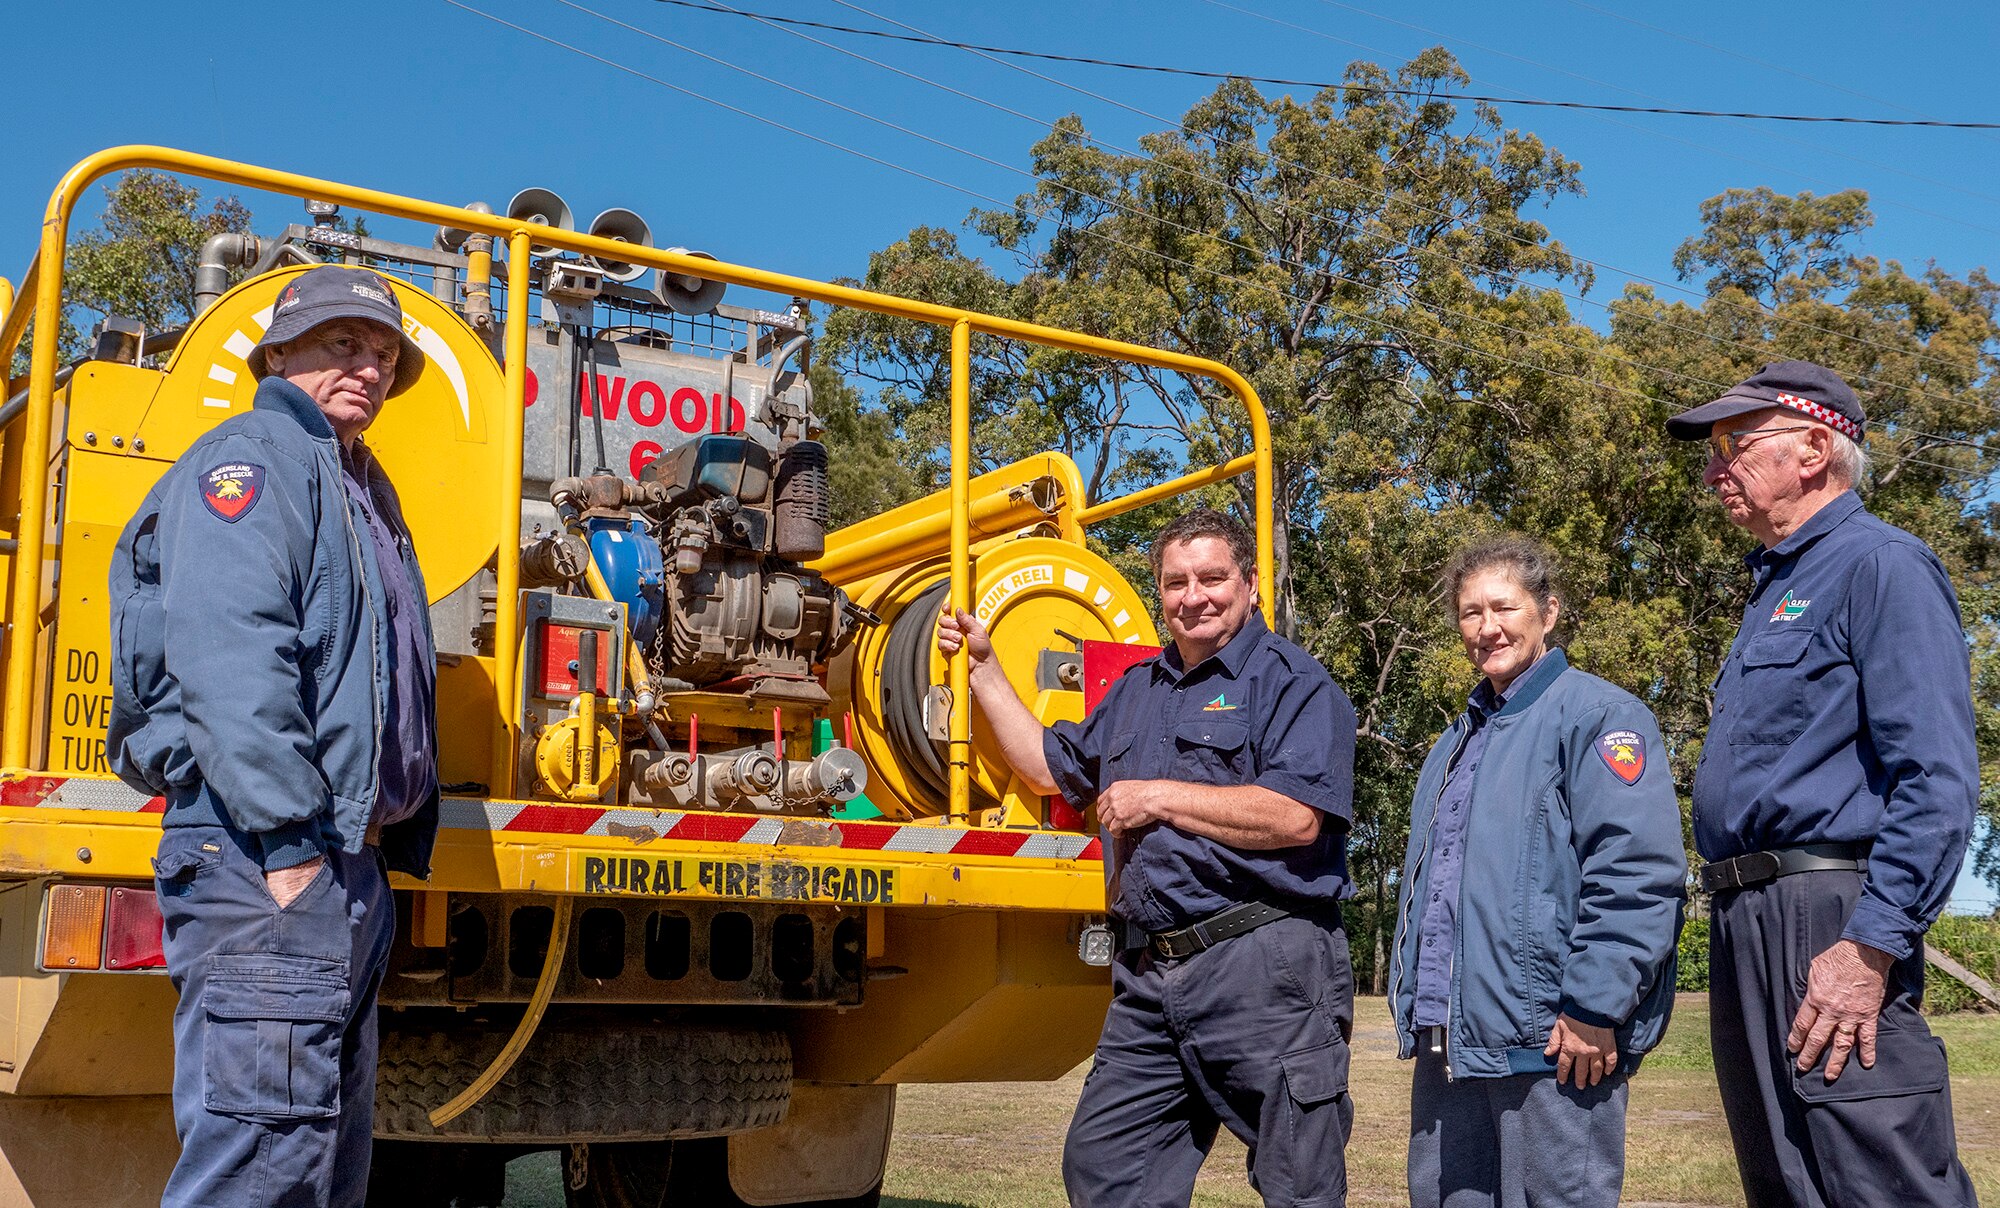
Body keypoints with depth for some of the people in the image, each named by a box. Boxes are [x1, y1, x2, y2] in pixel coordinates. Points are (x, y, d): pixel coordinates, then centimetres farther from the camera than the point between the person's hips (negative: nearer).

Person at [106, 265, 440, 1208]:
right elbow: (228, 657, -19)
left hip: (349, 862, 10)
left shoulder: (360, 488, 25)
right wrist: (288, 838, -25)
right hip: (265, 856, -10)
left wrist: (398, 843, 19)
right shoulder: (252, 457, -4)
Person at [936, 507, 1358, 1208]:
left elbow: (1294, 816, -18)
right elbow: (1051, 765, 32)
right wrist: (983, 667, 28)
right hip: (1149, 975, 7)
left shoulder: (1293, 682, -4)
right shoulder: (1137, 690, 21)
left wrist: (1160, 797, -11)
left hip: (1262, 970, -7)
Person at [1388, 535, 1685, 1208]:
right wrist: (1411, 997, 20)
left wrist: (1594, 1008, -21)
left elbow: (1639, 873, -18)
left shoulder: (1597, 715, -7)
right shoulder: (1457, 743, 21)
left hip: (1552, 1045, -8)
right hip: (1448, 1040, 8)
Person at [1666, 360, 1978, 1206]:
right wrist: (1734, 932, 16)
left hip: (1830, 922, -9)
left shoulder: (1880, 566, -7)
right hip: (1744, 932, 10)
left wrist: (1871, 948, -23)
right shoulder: (1773, 589, 22)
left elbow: (1937, 780, -17)